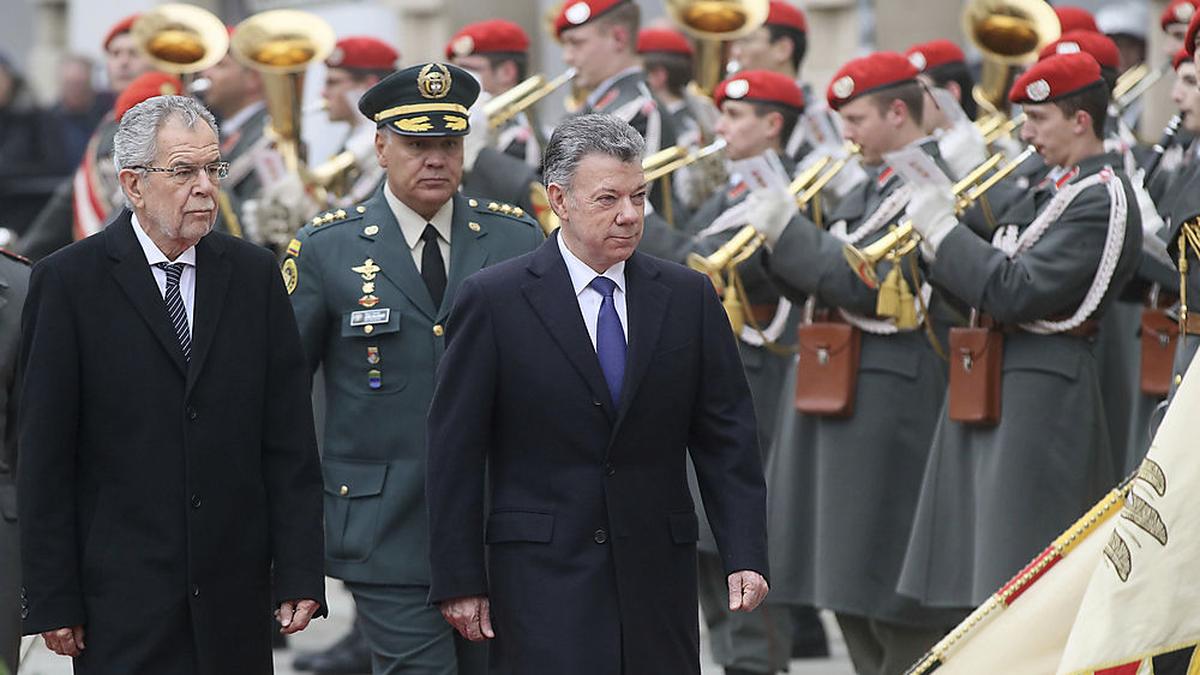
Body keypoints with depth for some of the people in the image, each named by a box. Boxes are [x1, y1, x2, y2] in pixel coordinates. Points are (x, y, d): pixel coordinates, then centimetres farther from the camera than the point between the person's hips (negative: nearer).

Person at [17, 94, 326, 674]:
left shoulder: (253, 274, 8)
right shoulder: (68, 282, -1)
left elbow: (289, 441, 7)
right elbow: (44, 457, -2)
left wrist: (299, 576, 0)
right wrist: (52, 601, -6)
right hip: (122, 601, -3)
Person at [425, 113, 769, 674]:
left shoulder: (689, 297, 7)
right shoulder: (492, 300, -2)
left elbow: (726, 438, 8)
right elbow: (455, 451, -2)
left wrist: (744, 557, -2)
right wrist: (458, 580, -6)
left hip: (658, 567, 3)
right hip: (542, 575, -3)